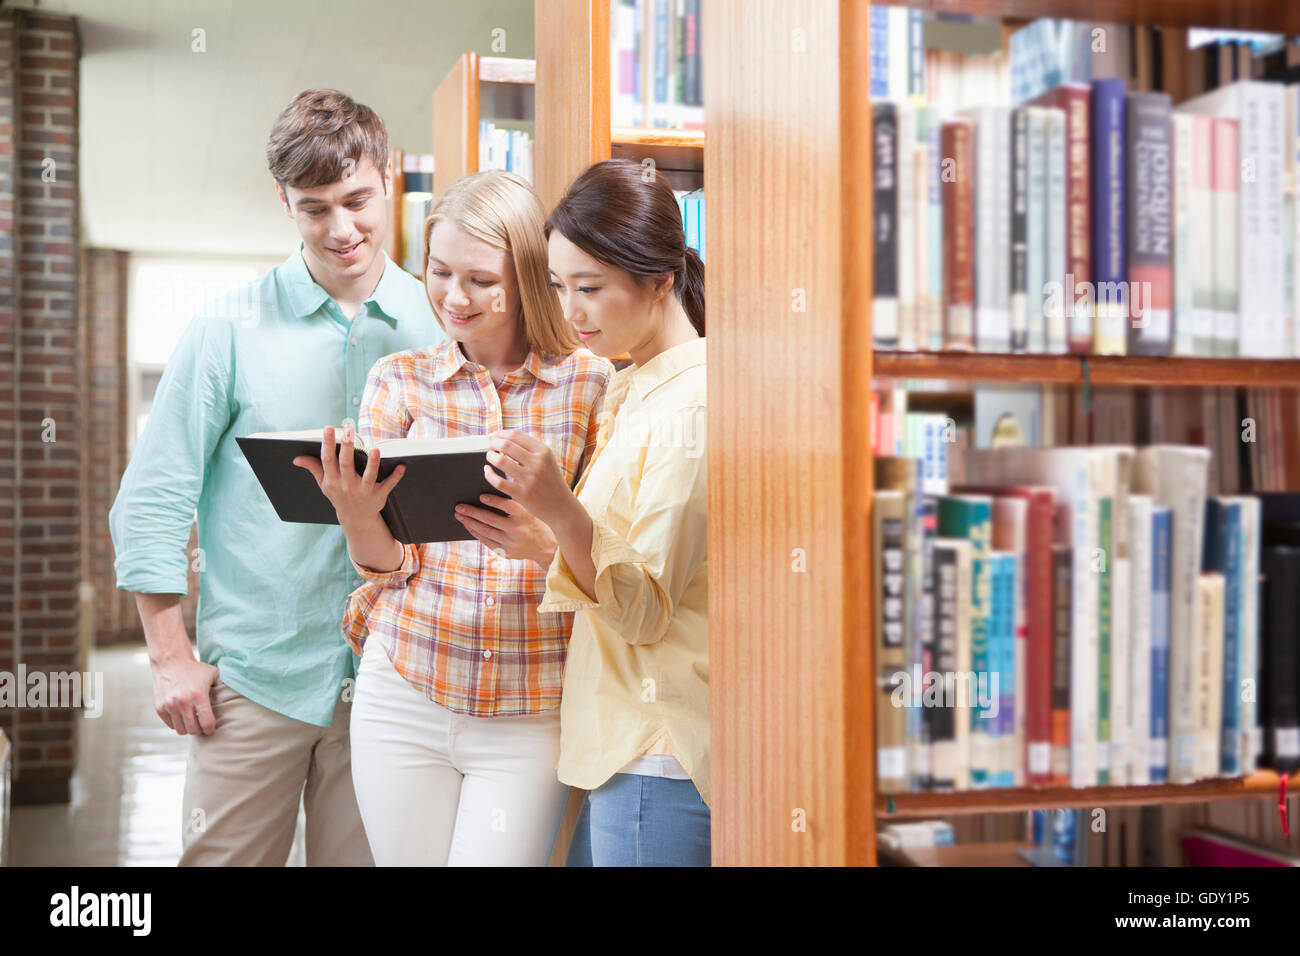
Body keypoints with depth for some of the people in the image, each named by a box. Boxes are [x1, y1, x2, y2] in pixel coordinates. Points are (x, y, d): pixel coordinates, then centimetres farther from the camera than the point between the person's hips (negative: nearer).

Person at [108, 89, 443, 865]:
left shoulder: (443, 327, 3)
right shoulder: (231, 331, -2)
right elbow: (151, 504, 0)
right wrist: (171, 657, -3)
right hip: (254, 676, -1)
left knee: (369, 855, 10)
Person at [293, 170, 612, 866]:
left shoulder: (589, 384, -2)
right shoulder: (400, 380, 4)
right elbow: (388, 563, 0)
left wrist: (543, 544, -24)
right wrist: (355, 514, -22)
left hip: (533, 711, -2)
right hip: (405, 696, 2)